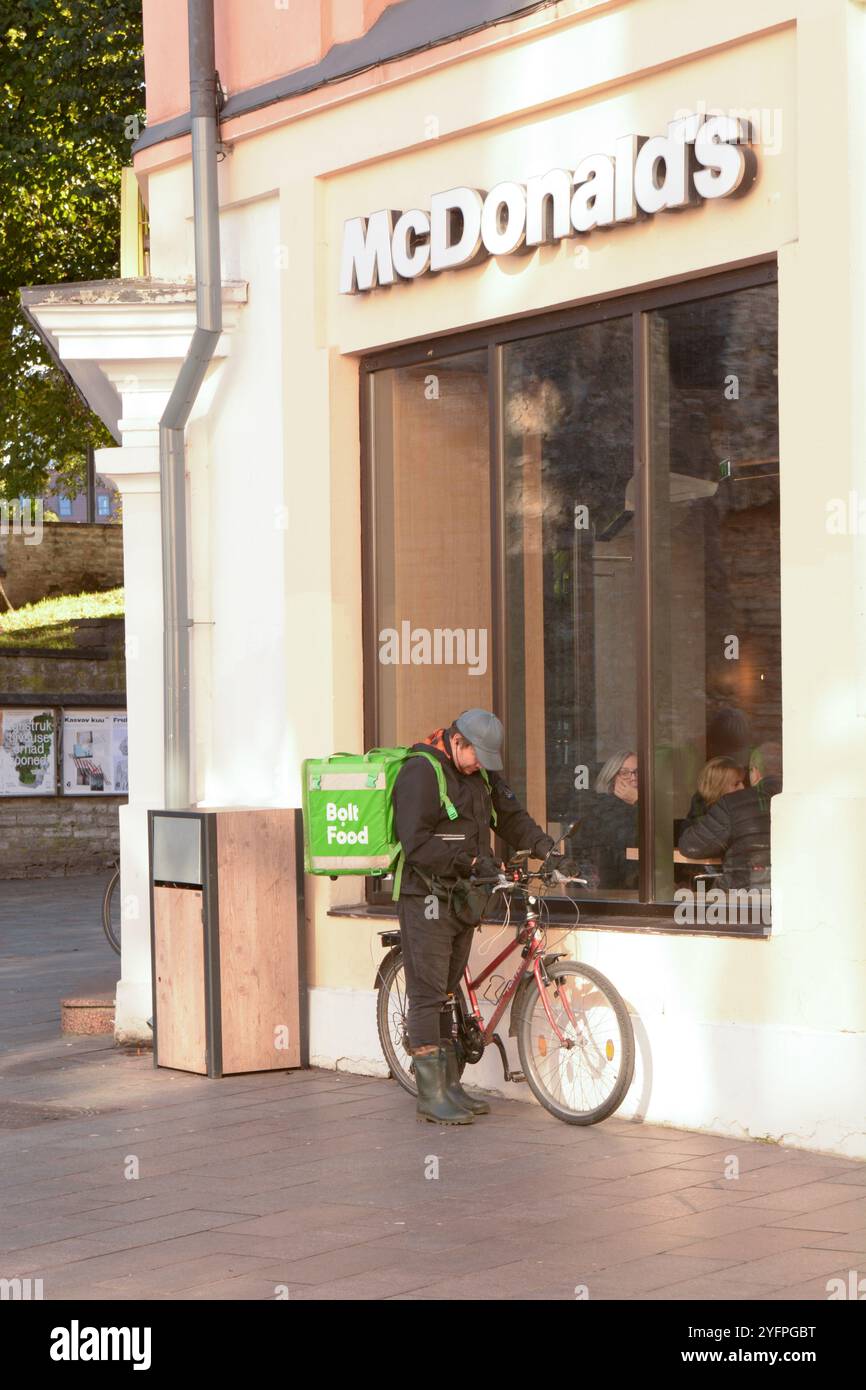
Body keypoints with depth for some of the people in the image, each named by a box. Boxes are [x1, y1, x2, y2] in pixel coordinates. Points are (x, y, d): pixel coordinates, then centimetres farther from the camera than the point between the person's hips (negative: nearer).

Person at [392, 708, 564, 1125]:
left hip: (461, 898, 8)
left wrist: (546, 848, -1)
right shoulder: (420, 772, -15)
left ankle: (450, 1087, 18)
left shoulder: (480, 773, 12)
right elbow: (417, 844, -21)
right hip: (426, 899, -8)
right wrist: (472, 861, -24)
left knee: (445, 995, 13)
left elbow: (511, 817, 14)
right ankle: (431, 1096, -6)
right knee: (428, 995, -7)